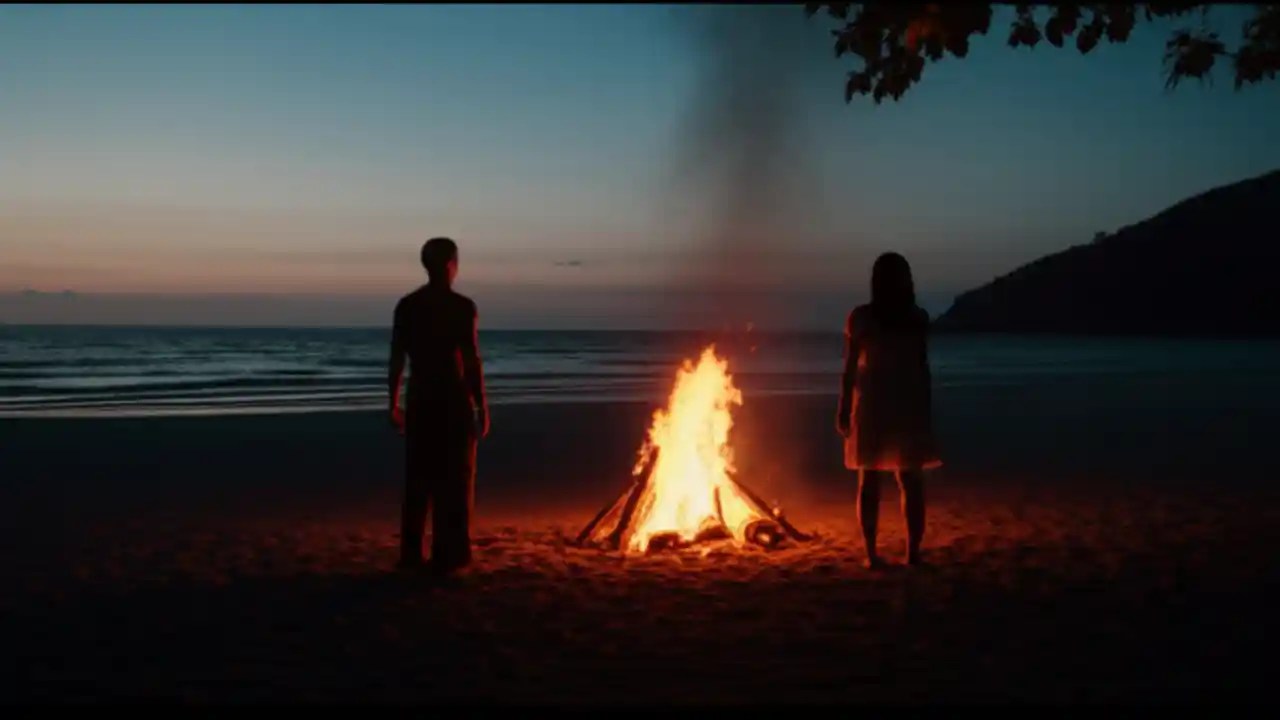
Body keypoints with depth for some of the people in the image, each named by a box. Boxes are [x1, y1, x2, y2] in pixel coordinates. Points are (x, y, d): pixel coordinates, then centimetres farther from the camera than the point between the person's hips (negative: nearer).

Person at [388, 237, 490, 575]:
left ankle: (411, 554, 13)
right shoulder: (462, 306, -9)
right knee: (455, 481, 2)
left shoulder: (406, 305, 5)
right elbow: (472, 361, -12)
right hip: (454, 401, -5)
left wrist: (394, 403, 13)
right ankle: (449, 556, 2)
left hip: (420, 401, 5)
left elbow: (396, 359, 6)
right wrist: (482, 406, -6)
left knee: (418, 480, 11)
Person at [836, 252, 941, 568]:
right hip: (909, 404, 1)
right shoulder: (918, 317, -2)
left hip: (871, 405, -1)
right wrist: (926, 410, 7)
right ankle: (913, 552, 4)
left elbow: (850, 368, -5)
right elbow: (923, 368, -1)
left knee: (869, 480, 5)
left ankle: (872, 554, 4)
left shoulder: (860, 317, -5)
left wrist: (844, 409, 2)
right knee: (911, 482, 6)